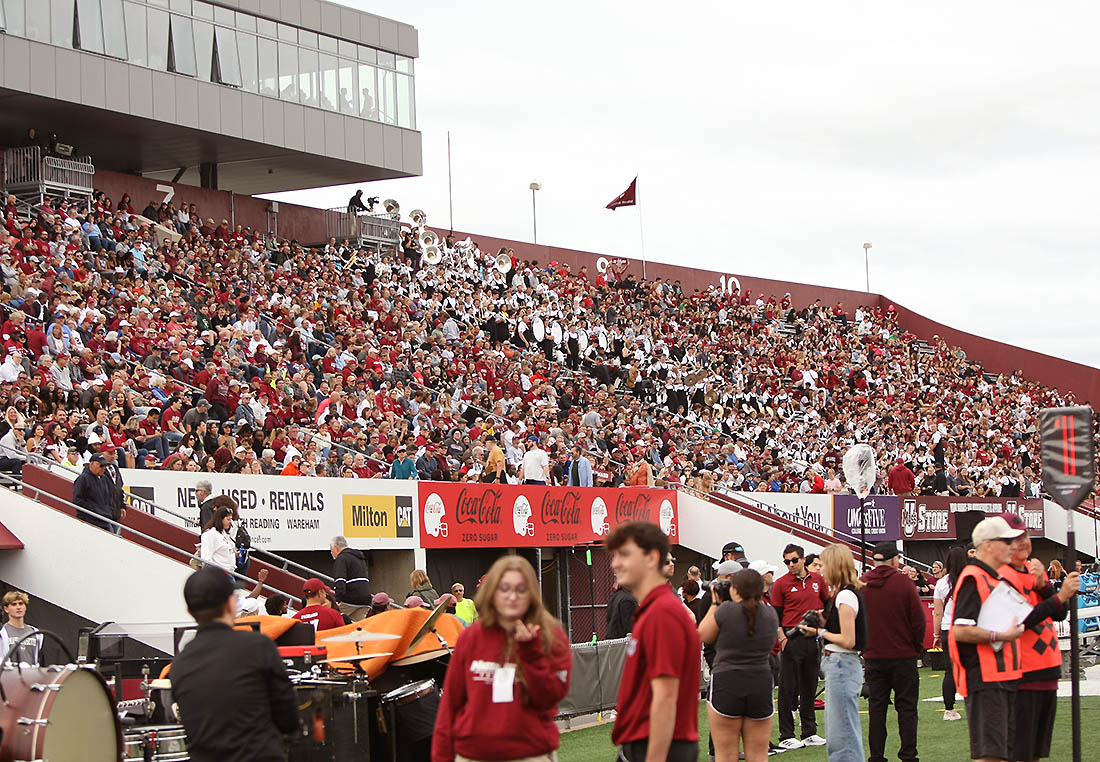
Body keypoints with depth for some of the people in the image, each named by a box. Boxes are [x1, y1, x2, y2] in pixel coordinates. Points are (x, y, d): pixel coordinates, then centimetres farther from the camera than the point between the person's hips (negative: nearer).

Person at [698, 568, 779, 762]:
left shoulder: (726, 610, -12)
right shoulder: (770, 614, 1)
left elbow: (703, 635, 2)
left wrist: (715, 604, 9)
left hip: (726, 686, -4)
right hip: (761, 686, 4)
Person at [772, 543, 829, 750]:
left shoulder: (818, 580, 7)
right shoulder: (781, 584, -4)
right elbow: (775, 615, -3)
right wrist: (782, 639, -13)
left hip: (814, 638, 4)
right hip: (792, 638, -4)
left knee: (809, 686, 12)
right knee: (788, 688, -2)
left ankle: (809, 732, 20)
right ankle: (786, 736, 2)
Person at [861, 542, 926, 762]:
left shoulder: (860, 585, 0)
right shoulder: (903, 583, -10)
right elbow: (918, 618, -8)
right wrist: (917, 647, 6)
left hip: (873, 656, 3)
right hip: (903, 654, -3)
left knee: (876, 707, 8)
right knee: (906, 706, 4)